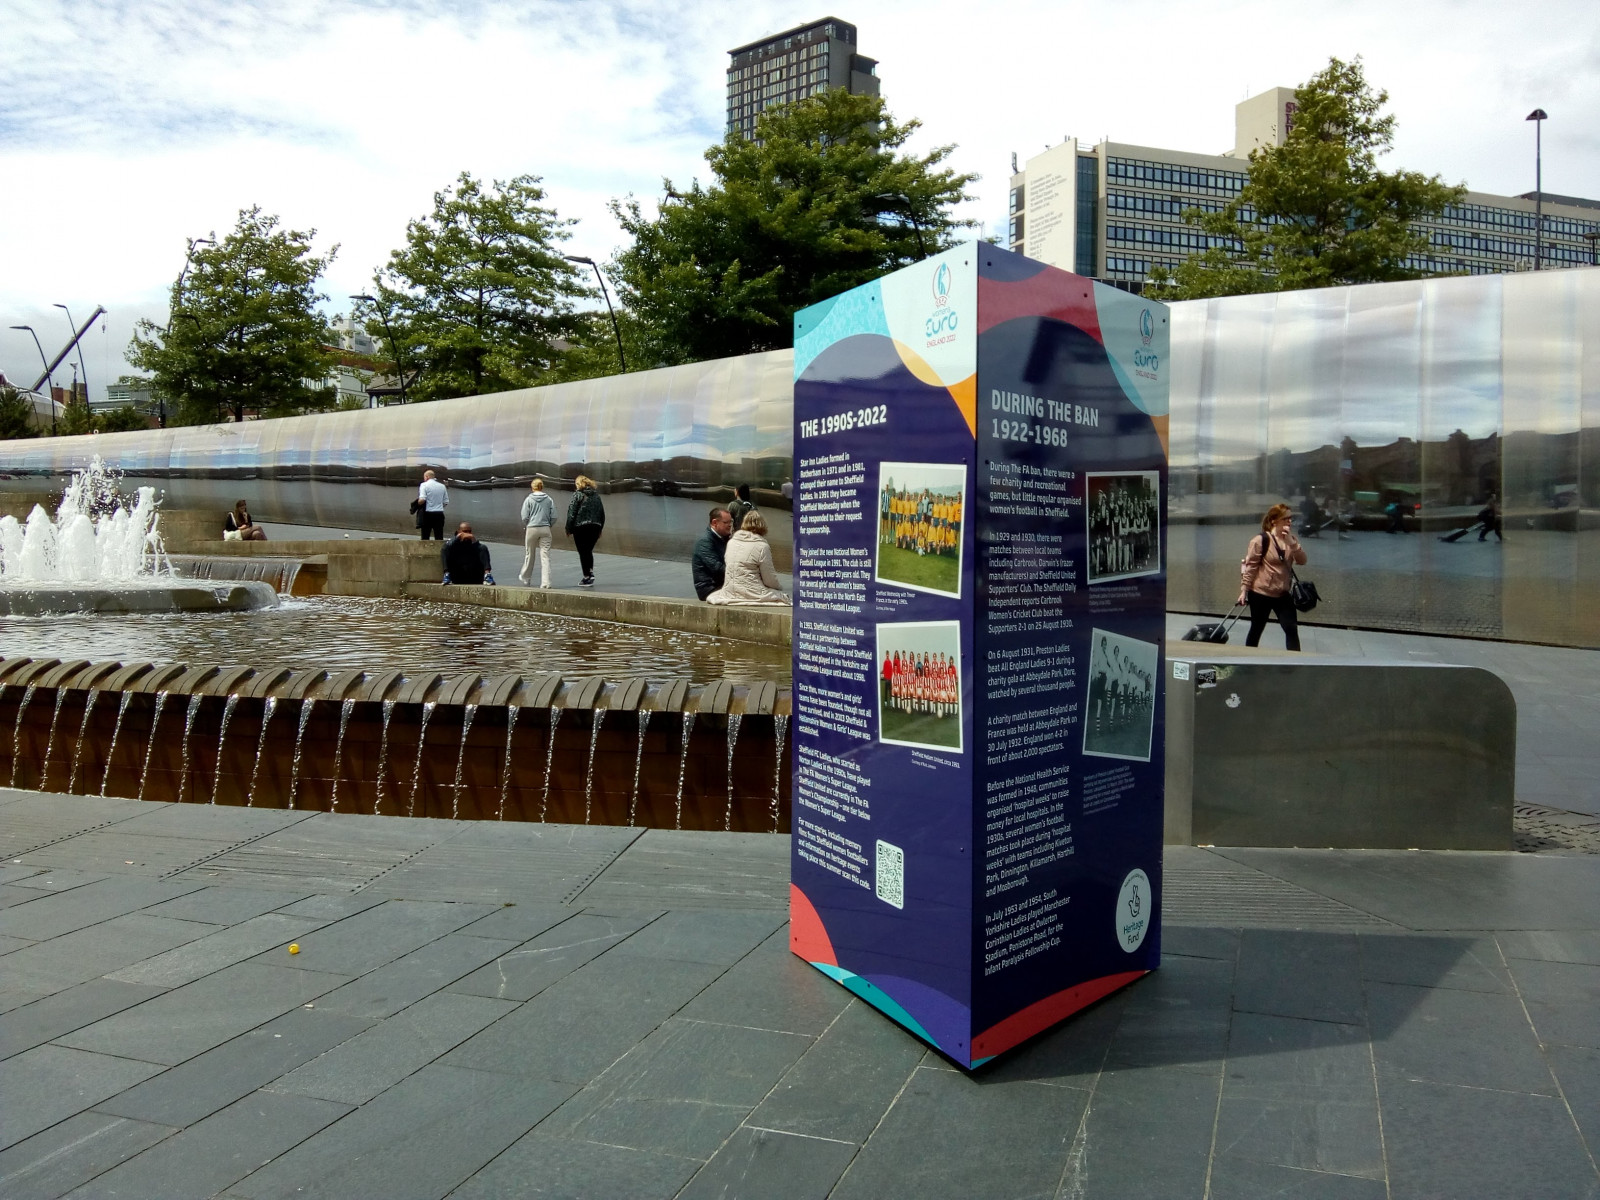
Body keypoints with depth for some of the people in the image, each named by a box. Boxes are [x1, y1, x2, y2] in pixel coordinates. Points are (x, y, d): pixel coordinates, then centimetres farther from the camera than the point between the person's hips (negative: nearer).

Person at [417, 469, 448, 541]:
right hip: (439, 514, 3)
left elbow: (422, 500, -17)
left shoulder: (424, 485, -3)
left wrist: (418, 503, 3)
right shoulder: (442, 486, 10)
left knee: (425, 538, 3)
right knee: (439, 538, 5)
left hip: (428, 514, -3)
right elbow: (446, 502, 11)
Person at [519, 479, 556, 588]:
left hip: (531, 529, -1)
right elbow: (554, 517, 0)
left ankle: (526, 578, 31)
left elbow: (524, 517, -5)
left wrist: (526, 526, 13)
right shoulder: (549, 500, 2)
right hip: (545, 530, 1)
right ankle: (545, 582, -8)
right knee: (545, 556, -1)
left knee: (529, 555, 14)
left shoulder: (529, 500, -3)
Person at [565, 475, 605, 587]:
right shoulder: (596, 495, 10)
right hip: (595, 527, 5)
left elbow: (572, 513, -8)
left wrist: (569, 529, -2)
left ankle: (587, 576, 1)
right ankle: (591, 572, 4)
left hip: (580, 527, -5)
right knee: (589, 551, 18)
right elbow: (602, 513, 12)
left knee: (583, 552, 3)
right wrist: (600, 529, 19)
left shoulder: (577, 495, -5)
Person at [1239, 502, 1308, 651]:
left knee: (1292, 630, 1)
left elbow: (1302, 561, -5)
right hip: (1260, 593, -5)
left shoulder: (1290, 539, 6)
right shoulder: (1261, 540, -14)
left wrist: (1291, 542, -18)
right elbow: (1250, 566, -12)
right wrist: (1244, 590, -13)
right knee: (1256, 630, 9)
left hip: (1282, 594, 5)